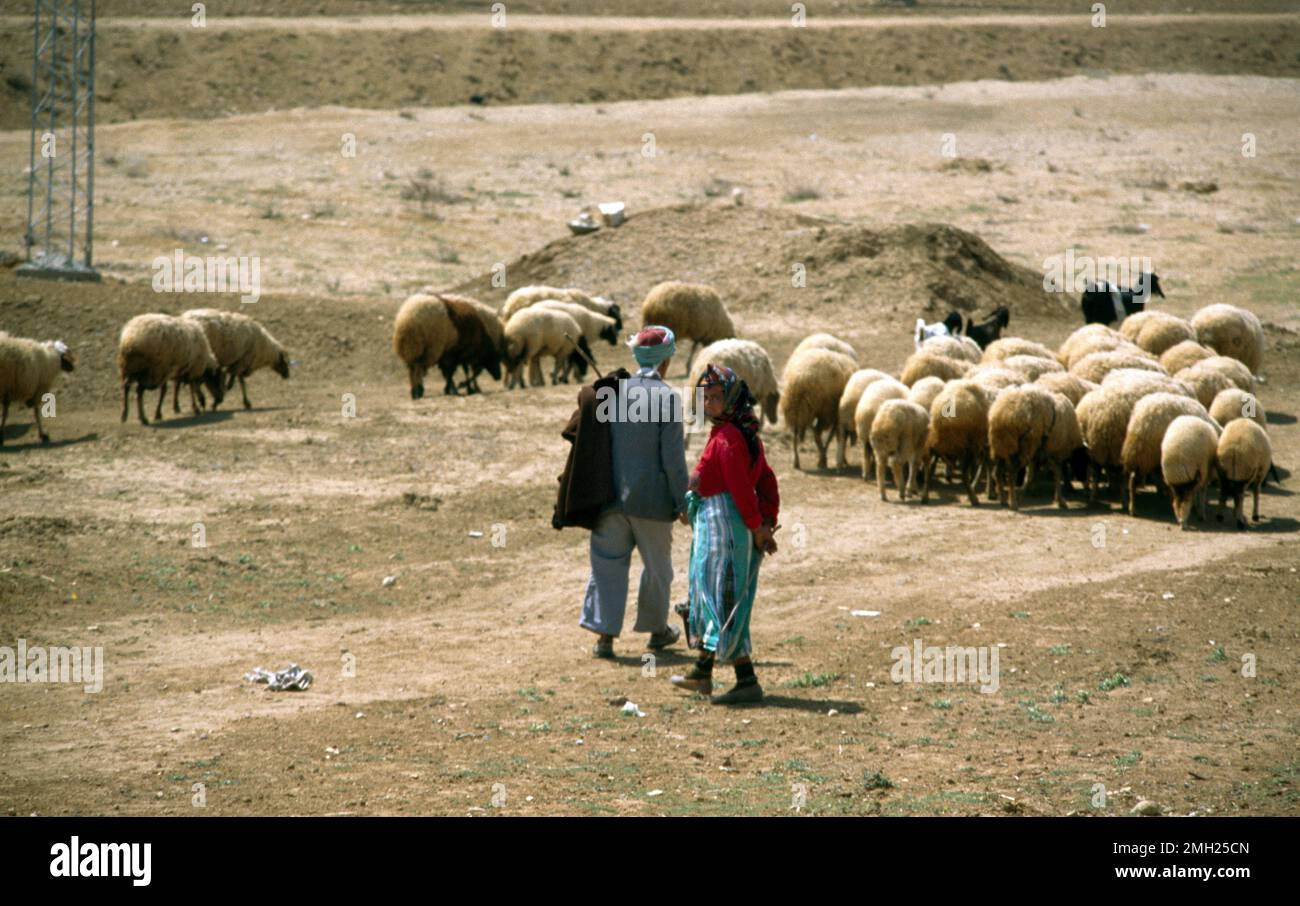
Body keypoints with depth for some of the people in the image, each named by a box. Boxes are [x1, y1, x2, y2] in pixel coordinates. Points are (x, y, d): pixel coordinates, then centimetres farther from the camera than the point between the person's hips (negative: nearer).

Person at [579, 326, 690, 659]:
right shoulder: (667, 398, -12)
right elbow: (673, 457, -13)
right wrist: (682, 502, -4)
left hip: (611, 495, 3)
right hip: (651, 499, -3)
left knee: (608, 563, 7)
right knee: (657, 566, 15)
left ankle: (604, 634, 0)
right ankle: (656, 629, 28)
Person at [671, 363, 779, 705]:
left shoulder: (726, 438, -18)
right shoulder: (745, 434, 14)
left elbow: (741, 488, -22)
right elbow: (766, 480, 15)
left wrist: (757, 528, -17)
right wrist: (767, 521, 11)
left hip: (724, 520, -11)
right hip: (716, 523, 11)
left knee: (725, 603, -7)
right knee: (712, 593, 20)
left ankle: (747, 682, -7)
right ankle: (702, 674, 32)